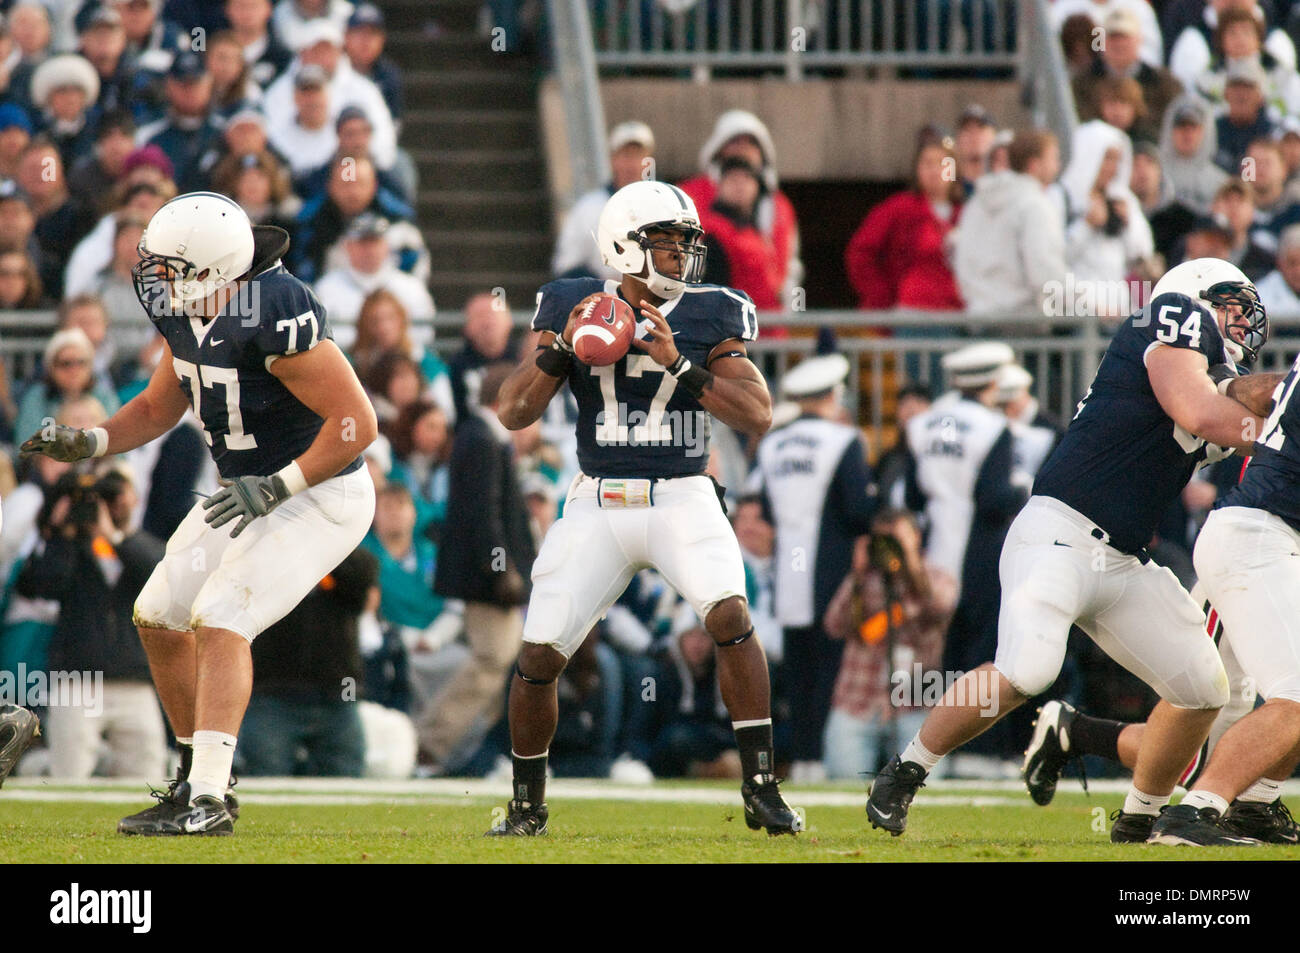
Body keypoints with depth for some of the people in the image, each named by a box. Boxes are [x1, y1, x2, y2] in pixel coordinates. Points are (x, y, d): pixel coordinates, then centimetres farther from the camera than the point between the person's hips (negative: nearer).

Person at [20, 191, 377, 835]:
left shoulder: (274, 317, -29)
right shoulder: (188, 312, -2)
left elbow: (357, 423, -28)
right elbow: (160, 407, 14)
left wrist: (276, 487, -28)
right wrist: (87, 443, -2)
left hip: (318, 496, -10)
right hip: (255, 491, 10)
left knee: (219, 620, -21)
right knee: (159, 617, 11)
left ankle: (208, 801, -23)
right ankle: (196, 777, 24)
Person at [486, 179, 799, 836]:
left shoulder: (707, 316, -1)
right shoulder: (575, 307, 1)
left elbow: (757, 415, -10)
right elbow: (513, 413, 0)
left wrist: (678, 365, -20)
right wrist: (562, 348, -16)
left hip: (682, 502, -1)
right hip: (597, 505, 1)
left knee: (730, 617, -25)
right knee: (540, 654, -3)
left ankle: (762, 788, -18)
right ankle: (526, 808, 18)